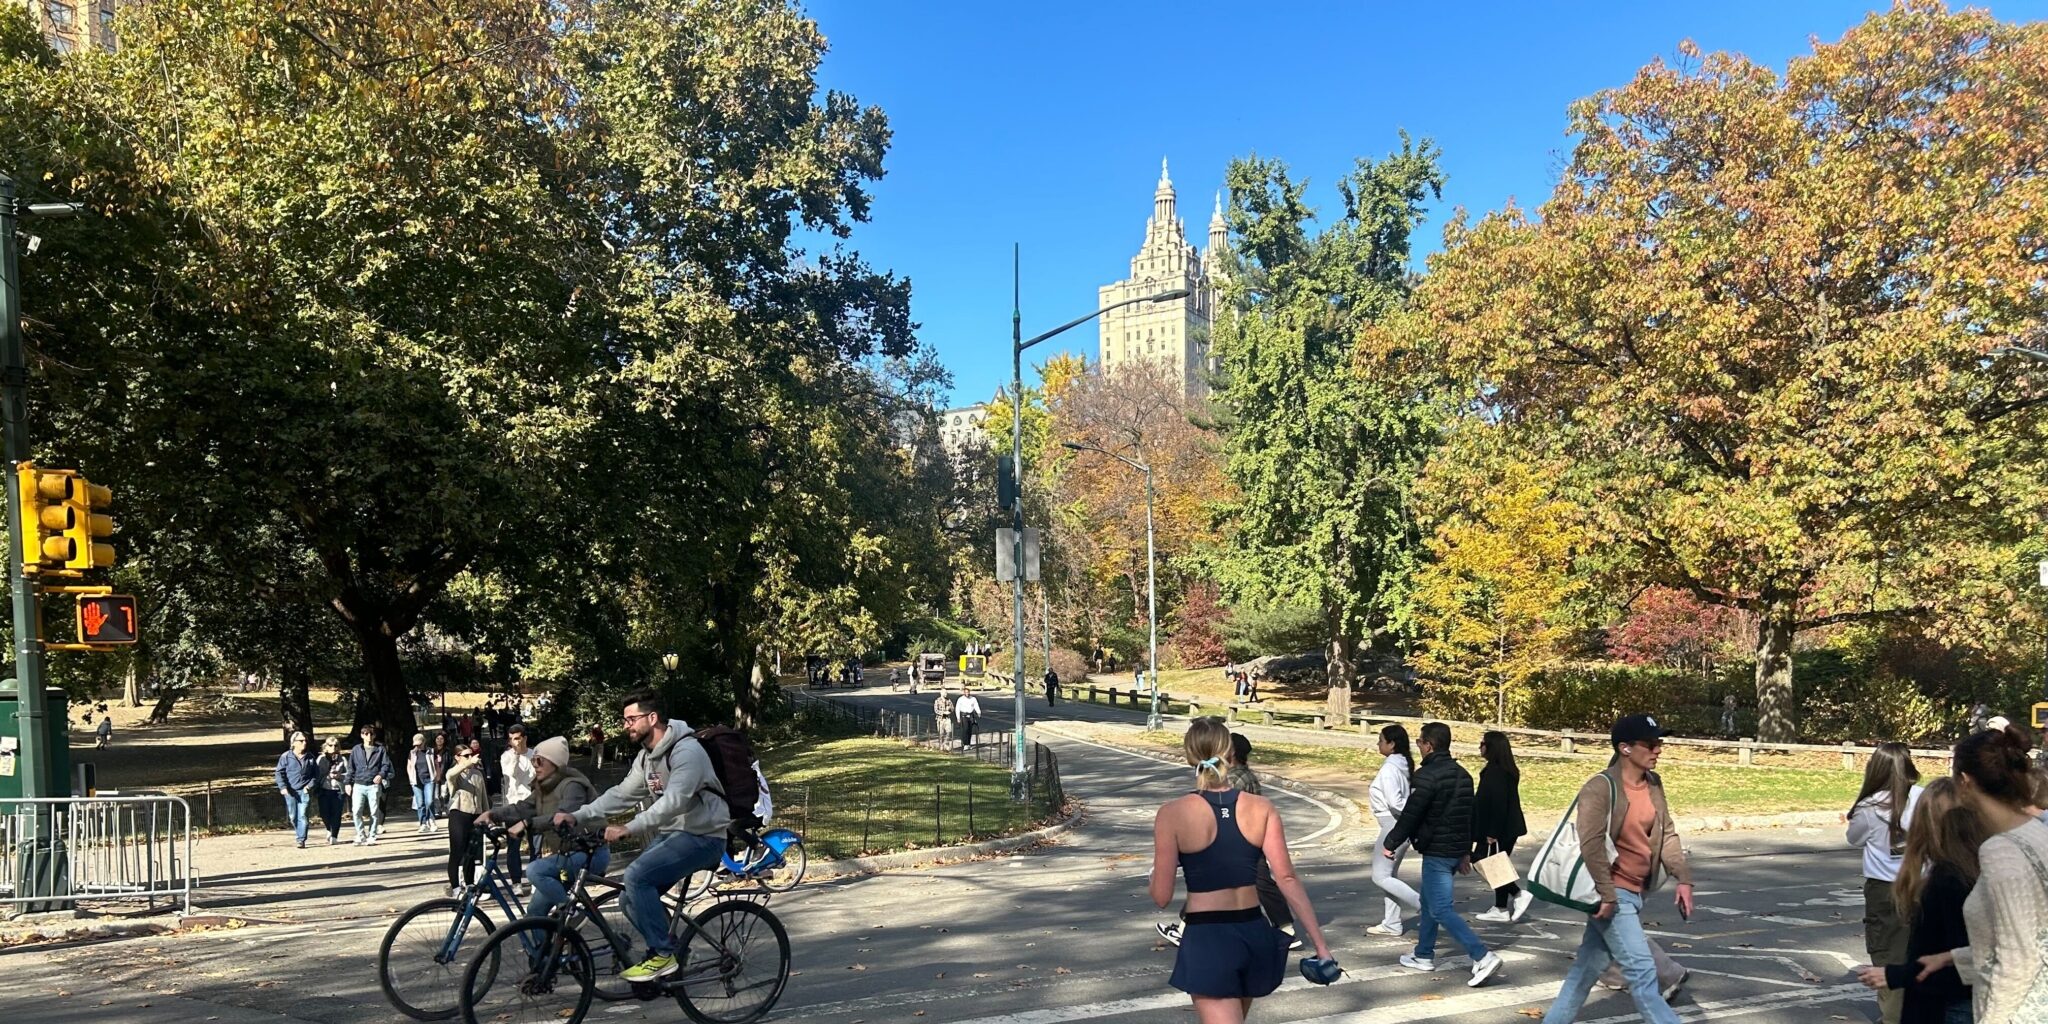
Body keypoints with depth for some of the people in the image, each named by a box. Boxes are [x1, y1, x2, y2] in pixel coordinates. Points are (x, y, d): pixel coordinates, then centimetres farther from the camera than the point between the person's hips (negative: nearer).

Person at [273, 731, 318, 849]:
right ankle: (300, 834, 27)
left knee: (302, 815, -8)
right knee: (292, 817, 5)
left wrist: (311, 785, -2)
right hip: (290, 791, 0)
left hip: (304, 791, 0)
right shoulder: (286, 756, 1)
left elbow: (316, 774, 13)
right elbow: (279, 772, 0)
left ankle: (301, 840, -6)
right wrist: (283, 787, -12)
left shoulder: (310, 757, 7)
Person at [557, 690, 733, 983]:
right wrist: (577, 816, 0)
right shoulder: (646, 756, 10)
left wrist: (628, 829, -37)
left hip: (702, 836, -9)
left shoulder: (687, 751, -21)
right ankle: (666, 951, 16)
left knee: (637, 876, -24)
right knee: (633, 900, -1)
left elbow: (673, 802, -31)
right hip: (671, 834, 9)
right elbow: (622, 794, 10)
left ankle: (662, 955, -13)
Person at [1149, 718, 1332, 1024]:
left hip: (1207, 939, -5)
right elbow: (1287, 880, -7)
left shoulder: (1173, 813, -12)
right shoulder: (1262, 808, -3)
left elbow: (1161, 896, -9)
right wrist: (1320, 943, -4)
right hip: (1254, 934, 5)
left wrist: (1156, 873, 13)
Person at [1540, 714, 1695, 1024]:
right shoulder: (1601, 787, -18)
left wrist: (1683, 878, 0)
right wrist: (1607, 895, -23)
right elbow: (1591, 844, -23)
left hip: (1635, 891, 8)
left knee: (1590, 966, 14)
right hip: (1612, 893, -8)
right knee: (1642, 969, -7)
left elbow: (1666, 834, 11)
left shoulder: (1653, 784, 8)